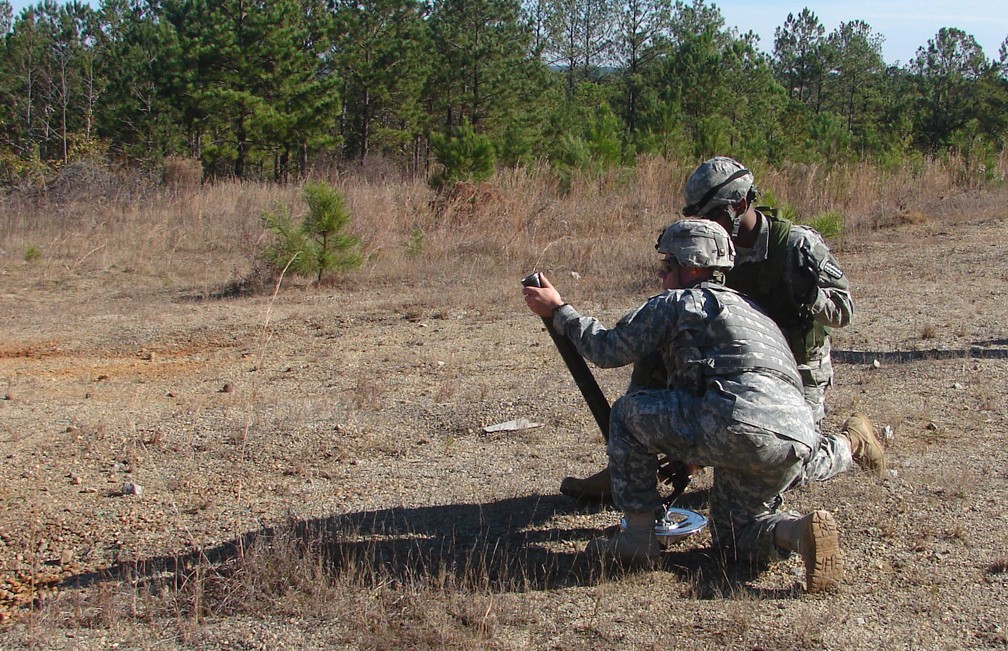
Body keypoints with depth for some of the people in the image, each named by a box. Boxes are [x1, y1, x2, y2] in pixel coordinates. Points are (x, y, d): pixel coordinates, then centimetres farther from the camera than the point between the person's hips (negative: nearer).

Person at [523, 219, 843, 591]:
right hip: (798, 441, 8)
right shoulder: (749, 308, 34)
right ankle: (800, 531, -6)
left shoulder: (678, 302, 9)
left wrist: (557, 310, 25)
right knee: (732, 539, 25)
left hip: (738, 428, -8)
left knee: (628, 412, 12)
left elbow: (610, 349, 13)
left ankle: (639, 537, 12)